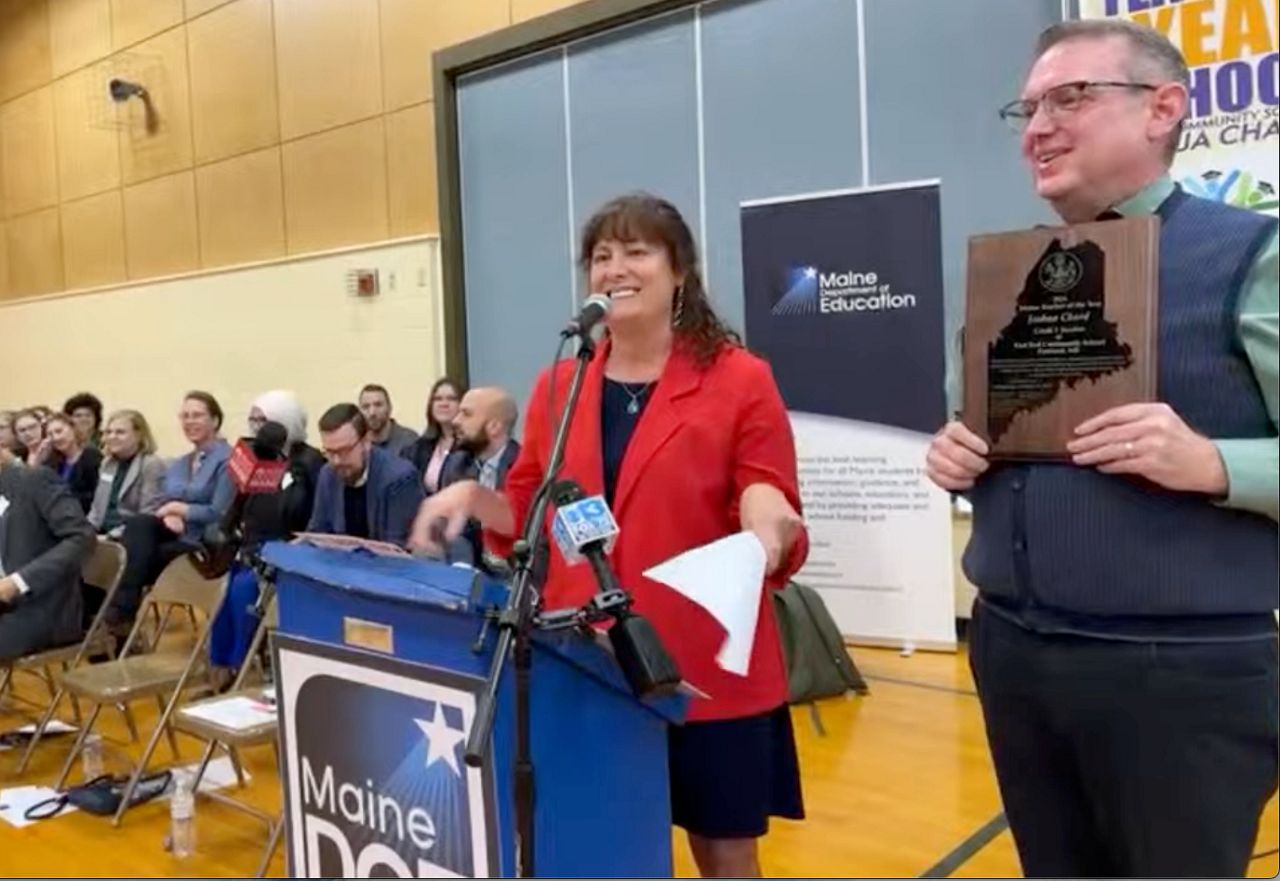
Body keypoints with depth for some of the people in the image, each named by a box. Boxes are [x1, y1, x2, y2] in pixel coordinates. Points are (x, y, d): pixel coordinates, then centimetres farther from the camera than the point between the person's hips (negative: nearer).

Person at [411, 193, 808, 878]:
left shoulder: (739, 380, -5)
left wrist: (768, 524, -26)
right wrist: (472, 496, -4)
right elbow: (530, 514, 14)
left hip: (706, 672, -3)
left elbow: (778, 531, -4)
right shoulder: (558, 386, 6)